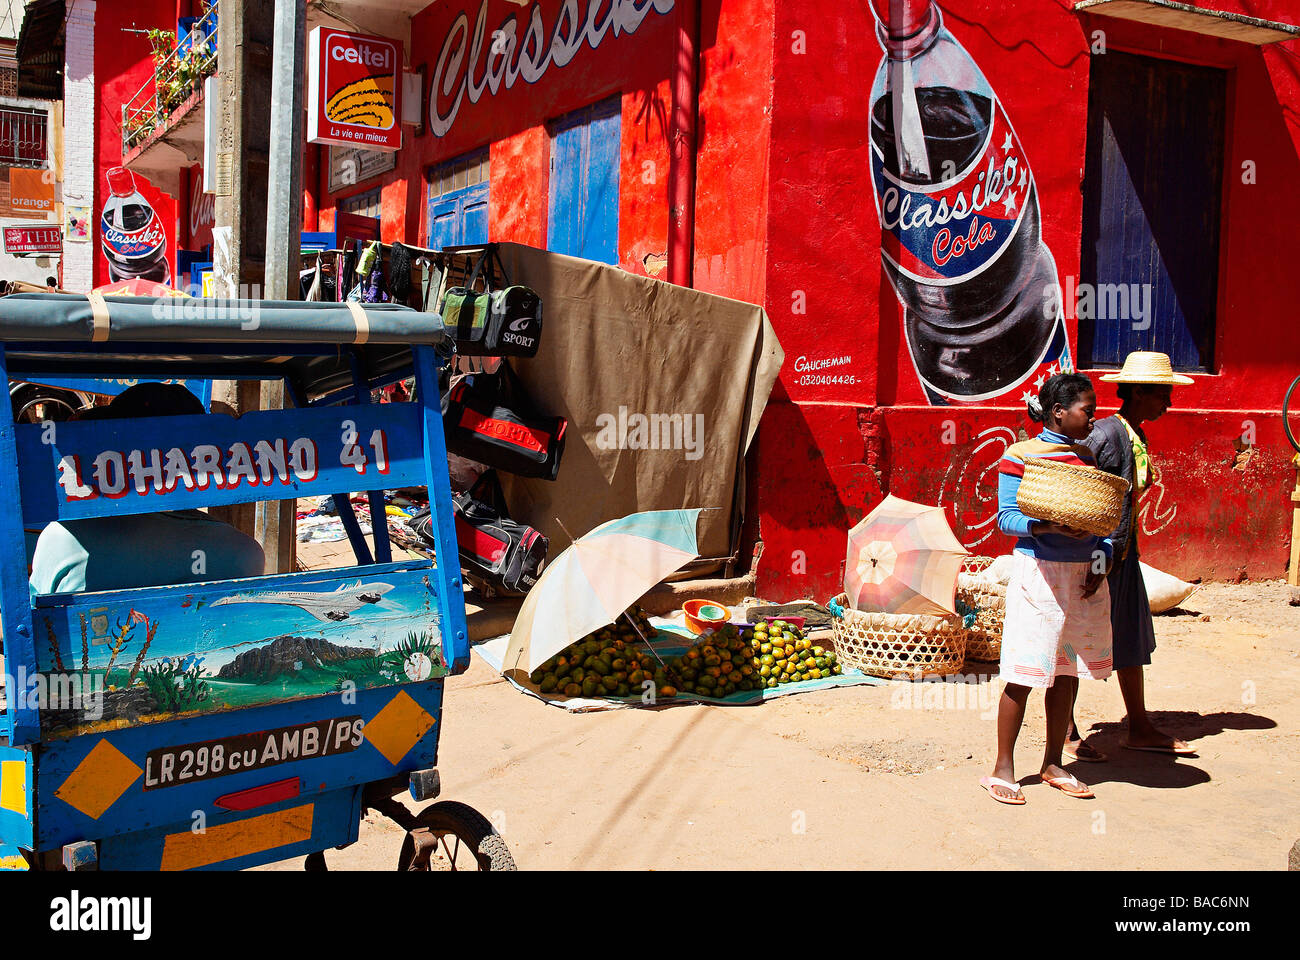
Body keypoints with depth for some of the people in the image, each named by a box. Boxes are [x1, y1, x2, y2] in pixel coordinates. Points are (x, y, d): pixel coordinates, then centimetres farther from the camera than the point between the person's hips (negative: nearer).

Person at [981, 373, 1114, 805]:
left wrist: (1100, 560, -2)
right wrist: (1050, 526, -25)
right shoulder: (1020, 455, -6)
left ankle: (1053, 764, 24)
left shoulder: (1087, 456, 12)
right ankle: (1003, 766, 9)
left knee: (1068, 672, 11)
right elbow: (1007, 517, -10)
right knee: (1024, 673, -4)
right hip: (1039, 571, -6)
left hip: (1082, 574, 6)